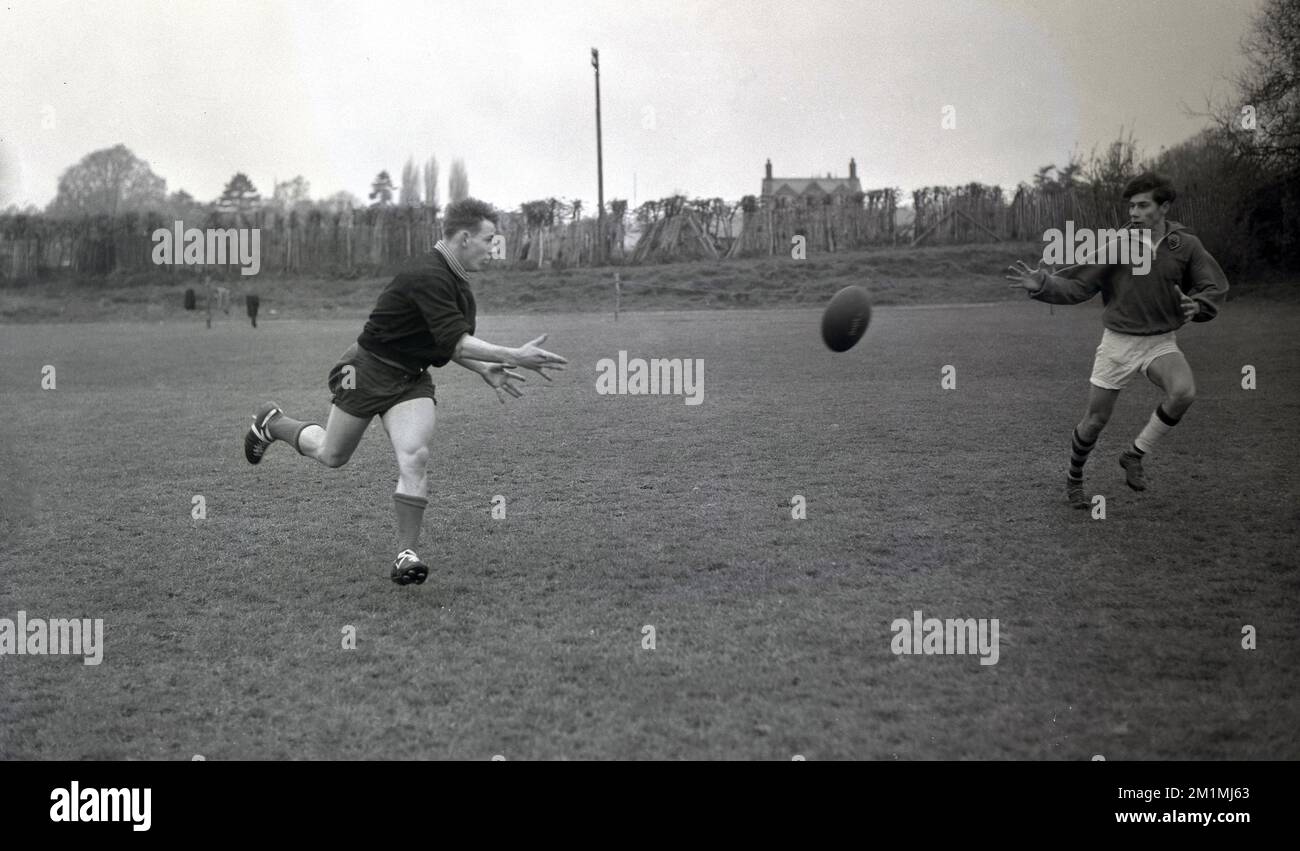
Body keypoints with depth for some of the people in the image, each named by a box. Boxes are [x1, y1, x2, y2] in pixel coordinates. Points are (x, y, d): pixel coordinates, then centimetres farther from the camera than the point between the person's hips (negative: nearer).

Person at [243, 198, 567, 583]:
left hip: (412, 379, 7)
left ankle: (406, 553, -8)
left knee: (414, 458, -15)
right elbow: (454, 341, -32)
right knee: (332, 455, 11)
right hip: (368, 370, -7)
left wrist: (484, 369, 4)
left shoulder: (457, 282, 5)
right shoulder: (428, 276, -26)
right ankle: (272, 422, 40)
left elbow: (448, 342, 18)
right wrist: (514, 356, -35)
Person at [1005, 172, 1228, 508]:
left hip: (1161, 342, 1)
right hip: (1118, 342, -1)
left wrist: (1197, 306, -19)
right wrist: (1041, 284, -25)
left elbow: (1215, 287, 3)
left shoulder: (1186, 245, -5)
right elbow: (1076, 285, -8)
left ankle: (1135, 454, -8)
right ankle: (1074, 478, 30)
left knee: (1184, 392, -29)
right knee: (1095, 420, 2)